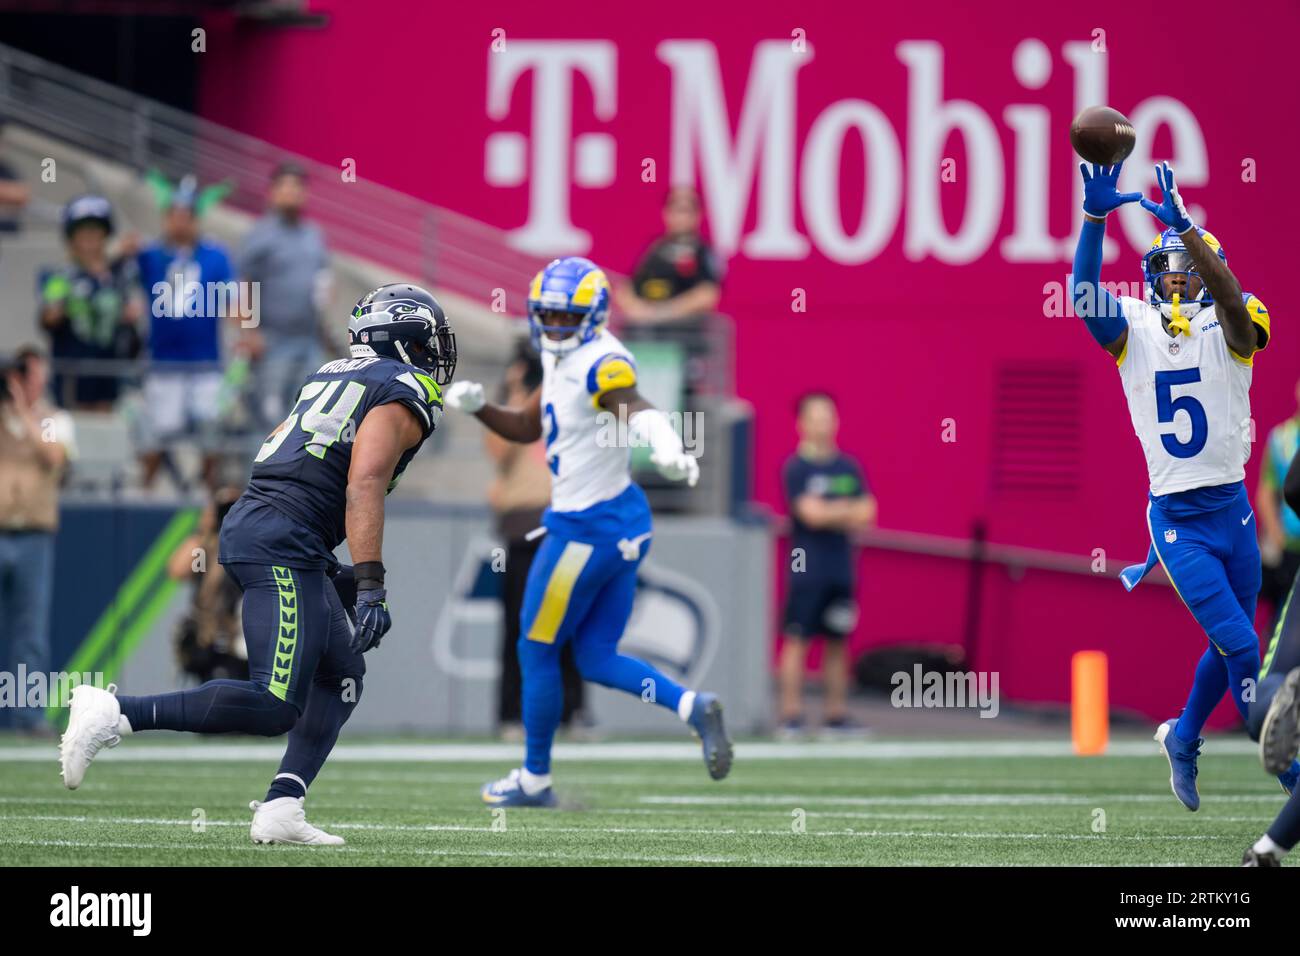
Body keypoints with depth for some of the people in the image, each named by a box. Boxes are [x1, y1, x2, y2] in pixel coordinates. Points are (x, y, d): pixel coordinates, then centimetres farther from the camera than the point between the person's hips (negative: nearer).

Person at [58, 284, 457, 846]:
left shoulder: (332, 377, 24)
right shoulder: (403, 395, -3)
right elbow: (364, 485, -16)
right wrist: (370, 587, -22)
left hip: (246, 526, 10)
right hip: (284, 546, -10)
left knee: (342, 675, 17)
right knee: (274, 707, -17)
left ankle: (281, 809, 5)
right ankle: (117, 714, -23)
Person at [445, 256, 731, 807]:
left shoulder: (601, 365, -20)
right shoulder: (565, 359, 10)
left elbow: (637, 409, -42)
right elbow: (526, 428, 23)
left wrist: (666, 449, -63)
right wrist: (477, 407, 5)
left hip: (586, 529, -10)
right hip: (622, 523, 10)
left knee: (537, 653, 6)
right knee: (597, 659, 12)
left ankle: (535, 779, 19)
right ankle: (694, 707, -4)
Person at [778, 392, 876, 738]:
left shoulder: (848, 468, 12)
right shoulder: (796, 468, -5)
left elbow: (866, 513, 7)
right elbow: (811, 514, -15)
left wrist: (830, 513, -9)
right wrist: (848, 511, -2)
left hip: (841, 570, 5)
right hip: (807, 569, -5)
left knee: (837, 643, 6)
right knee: (797, 641, -7)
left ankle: (836, 715, 10)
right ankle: (791, 715, -6)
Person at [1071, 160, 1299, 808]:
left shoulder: (1229, 331, -2)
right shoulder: (1134, 329, 0)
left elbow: (1231, 297, -25)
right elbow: (1084, 292, -18)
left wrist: (1183, 226, -36)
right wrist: (1094, 217, -32)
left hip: (1232, 510, 3)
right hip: (1176, 520, -3)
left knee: (1229, 647, 15)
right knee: (1241, 647, -10)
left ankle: (1183, 739, 40)